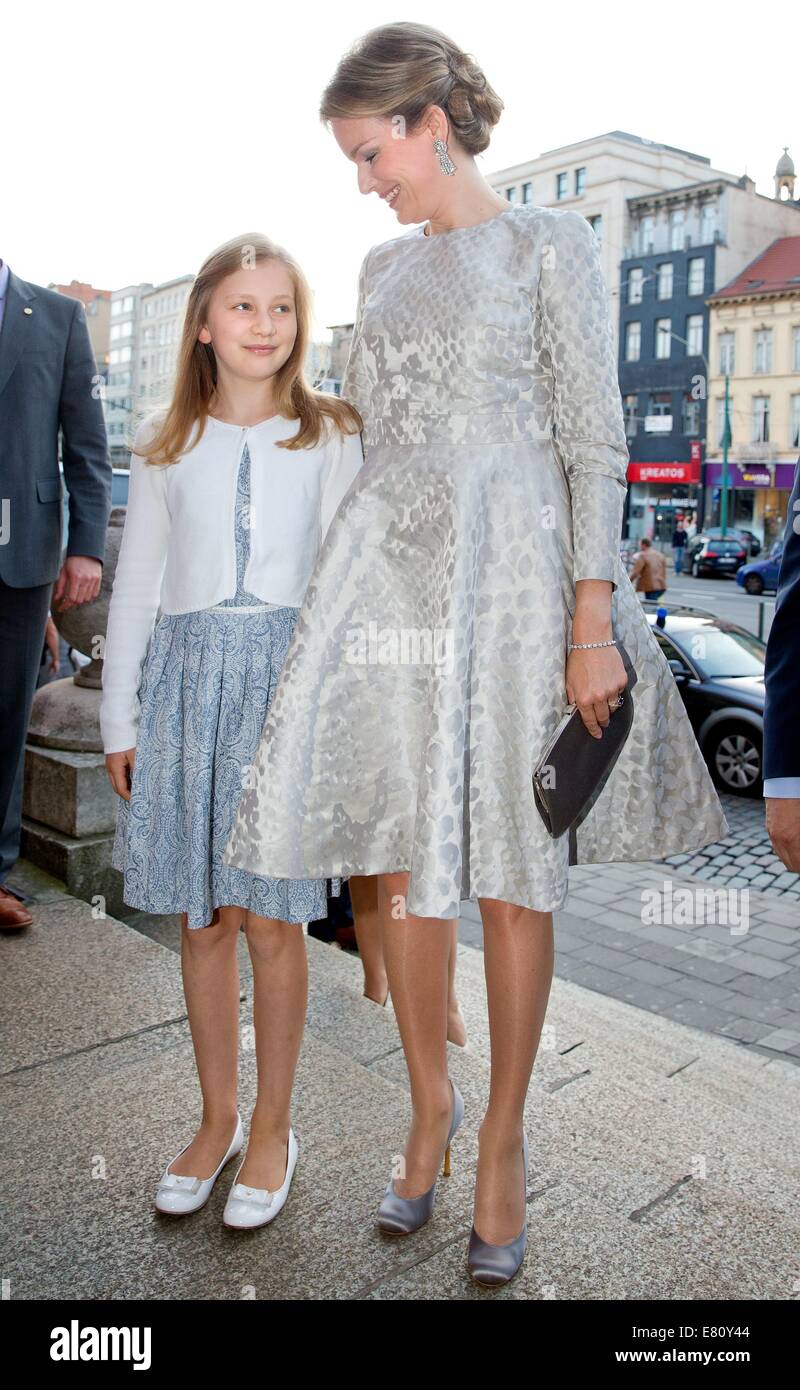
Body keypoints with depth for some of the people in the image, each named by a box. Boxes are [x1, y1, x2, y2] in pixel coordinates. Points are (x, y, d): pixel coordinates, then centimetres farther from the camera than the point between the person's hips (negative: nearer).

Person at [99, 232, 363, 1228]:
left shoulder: (330, 435, 6)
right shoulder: (164, 442, 10)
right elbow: (136, 584, 11)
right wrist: (120, 717, 9)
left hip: (286, 674, -2)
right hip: (187, 672, 2)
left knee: (270, 917, 0)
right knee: (202, 918, 8)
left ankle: (273, 1127, 19)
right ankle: (217, 1117, 26)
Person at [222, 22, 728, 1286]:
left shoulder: (548, 243, 2)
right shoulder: (383, 265, 17)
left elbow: (595, 438, -5)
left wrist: (594, 622, -13)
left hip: (508, 567, -5)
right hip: (388, 570, 5)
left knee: (512, 871, 1)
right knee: (400, 860, 5)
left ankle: (502, 1136, 20)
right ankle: (430, 1107, 26)